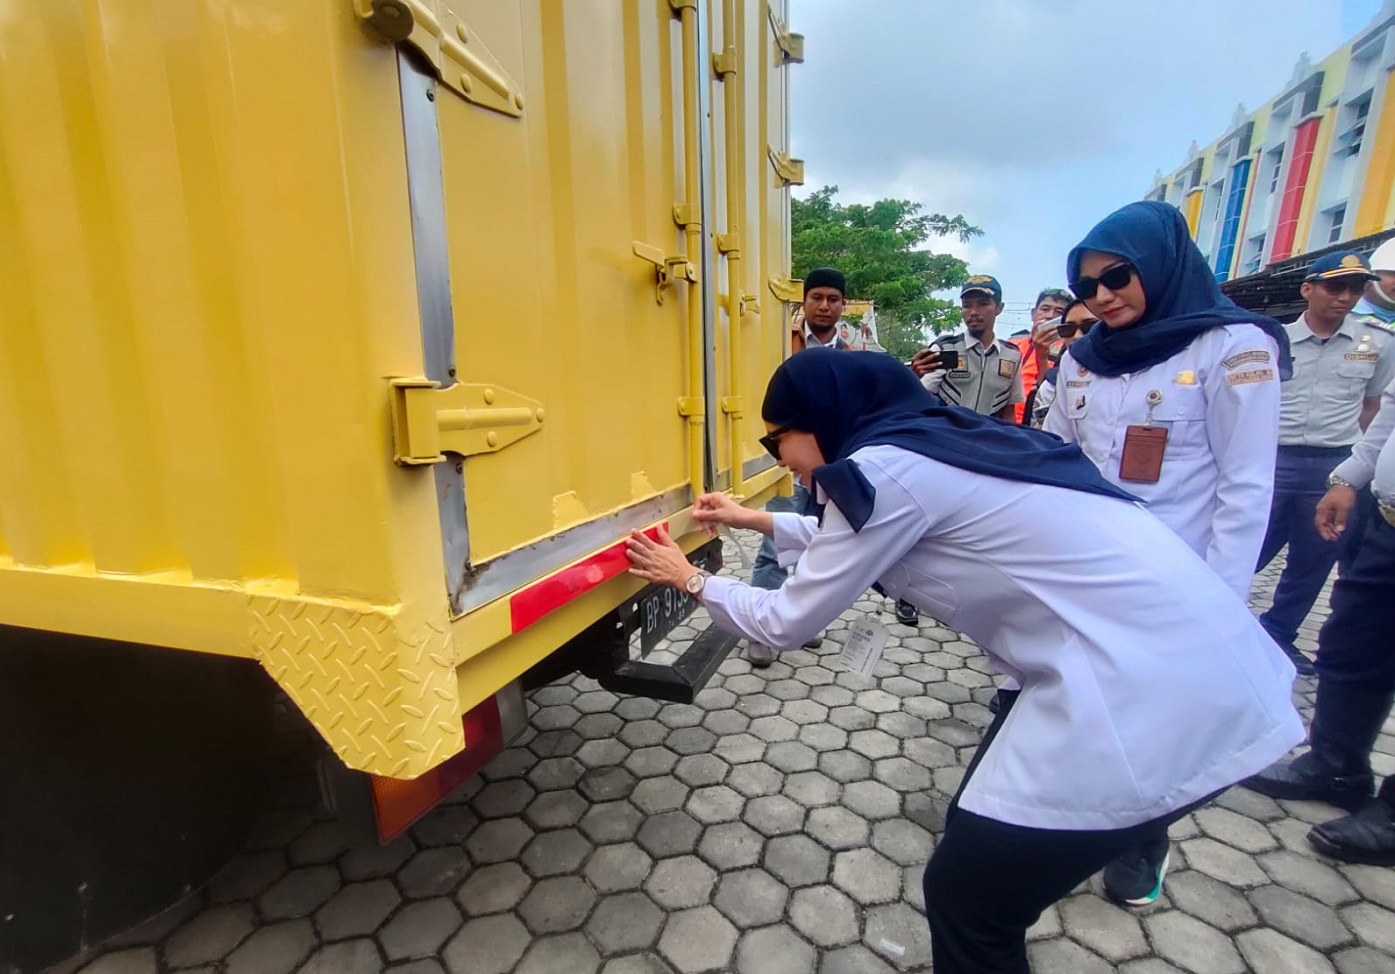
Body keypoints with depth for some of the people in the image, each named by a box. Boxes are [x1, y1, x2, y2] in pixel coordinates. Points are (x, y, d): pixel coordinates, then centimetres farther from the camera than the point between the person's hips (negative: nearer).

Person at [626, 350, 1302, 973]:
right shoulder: (929, 443, 11)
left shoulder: (882, 469, -16)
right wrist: (760, 521, 33)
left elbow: (786, 621, -6)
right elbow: (854, 540, 29)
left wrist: (689, 579, 10)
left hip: (1151, 688, -9)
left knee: (966, 900, 8)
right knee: (978, 836, 22)